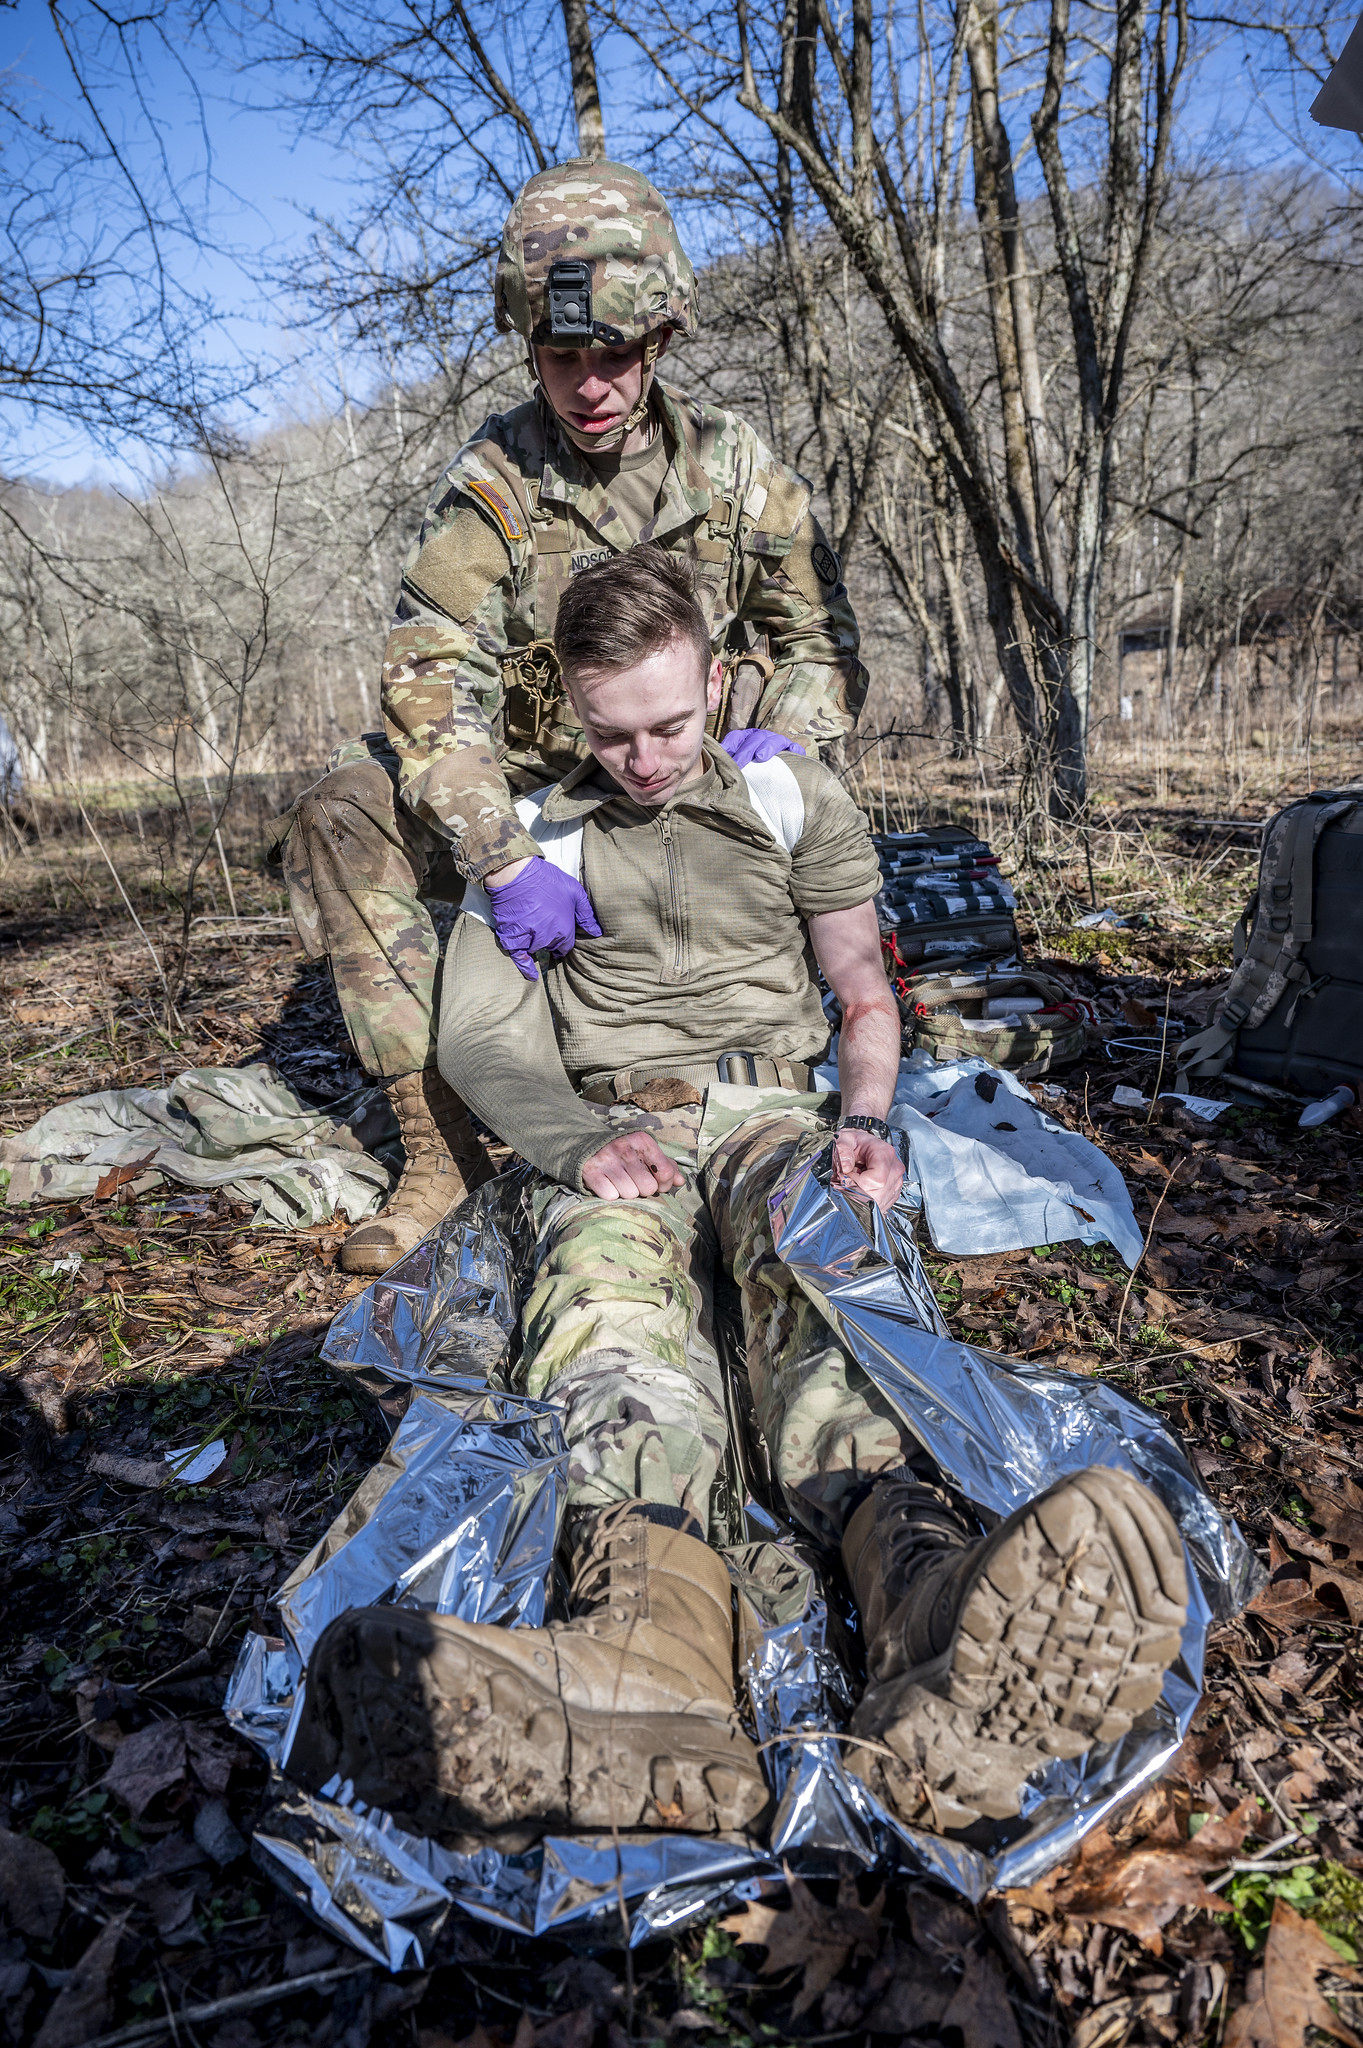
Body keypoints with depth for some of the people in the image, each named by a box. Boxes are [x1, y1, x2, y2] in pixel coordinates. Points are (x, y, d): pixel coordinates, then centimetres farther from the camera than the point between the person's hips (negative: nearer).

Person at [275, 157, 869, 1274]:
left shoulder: (731, 459, -1)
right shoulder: (490, 483, -8)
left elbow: (820, 634, 2)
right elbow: (433, 681, -21)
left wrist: (777, 735, -22)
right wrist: (504, 860, -37)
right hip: (530, 792, -1)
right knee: (337, 821, -24)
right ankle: (441, 1148, -22)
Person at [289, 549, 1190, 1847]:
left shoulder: (796, 799, 13)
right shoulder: (535, 833, 12)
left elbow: (862, 988, 15)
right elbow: (474, 1035, 9)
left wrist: (864, 1120, -6)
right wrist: (581, 1143, -9)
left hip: (772, 1107, 0)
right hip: (612, 1130, 0)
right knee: (608, 1296, -37)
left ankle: (925, 1597, -65)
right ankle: (655, 1655, -64)